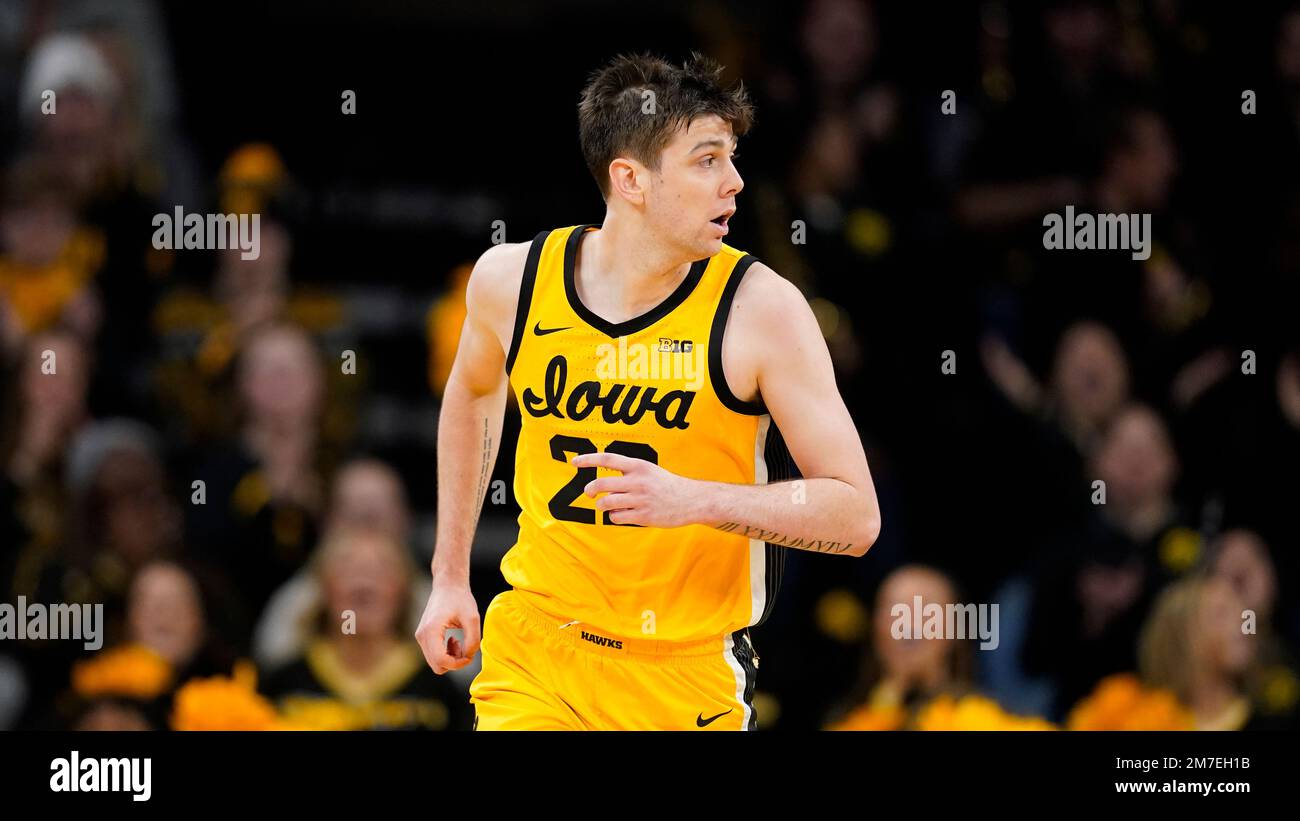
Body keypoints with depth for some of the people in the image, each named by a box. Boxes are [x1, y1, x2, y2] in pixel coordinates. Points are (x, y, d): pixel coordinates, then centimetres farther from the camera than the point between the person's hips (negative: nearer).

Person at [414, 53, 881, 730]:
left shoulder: (762, 310, -13)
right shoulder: (512, 280, -4)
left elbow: (856, 516, -13)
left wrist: (696, 500, -27)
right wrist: (449, 576, 20)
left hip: (689, 681, -1)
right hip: (535, 649, 1)